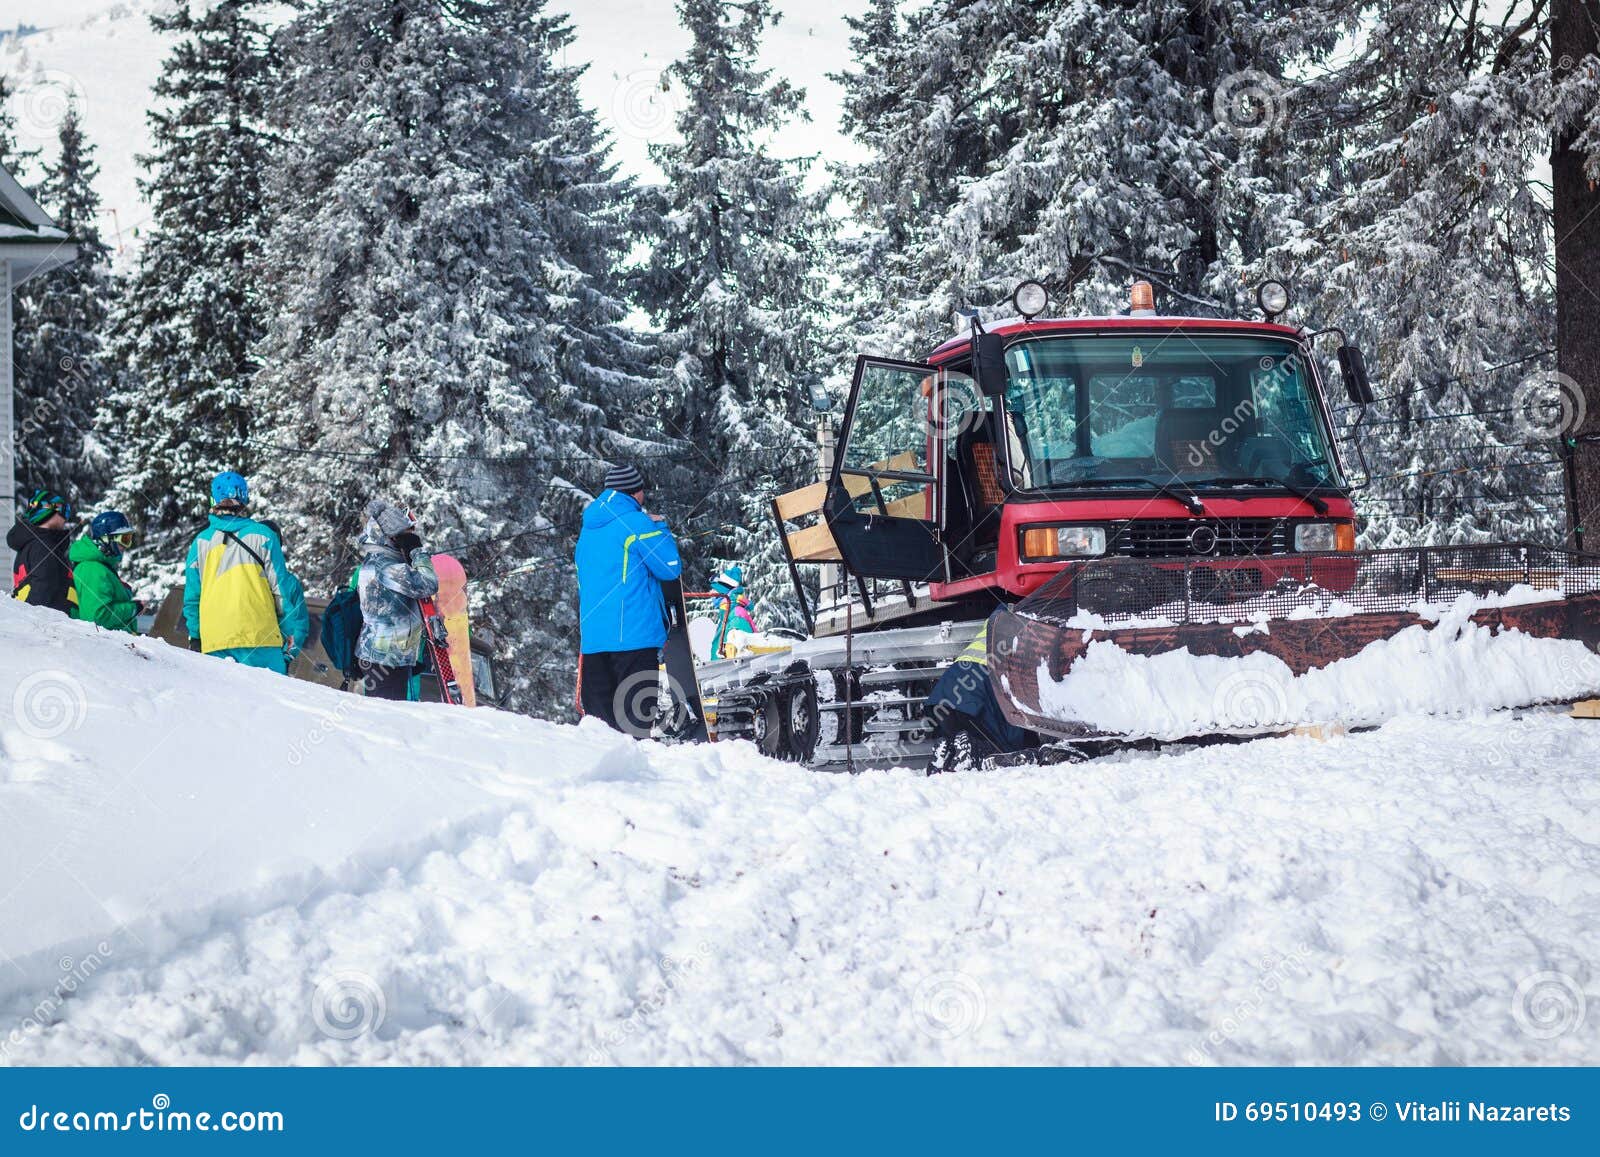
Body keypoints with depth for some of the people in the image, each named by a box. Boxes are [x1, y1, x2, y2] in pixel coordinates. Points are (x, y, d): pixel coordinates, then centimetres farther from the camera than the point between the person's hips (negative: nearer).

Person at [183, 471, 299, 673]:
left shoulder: (200, 542, 8)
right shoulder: (262, 536, 0)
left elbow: (192, 595, 12)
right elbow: (281, 588, 2)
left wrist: (194, 636, 20)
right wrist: (289, 634, 10)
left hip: (214, 643, 3)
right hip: (260, 637, -3)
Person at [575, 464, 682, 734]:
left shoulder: (588, 528, 18)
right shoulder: (637, 524, -6)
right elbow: (670, 569, -4)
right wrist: (661, 528, 9)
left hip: (592, 638, 7)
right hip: (634, 635, -7)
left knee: (598, 712, 6)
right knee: (637, 711, -8)